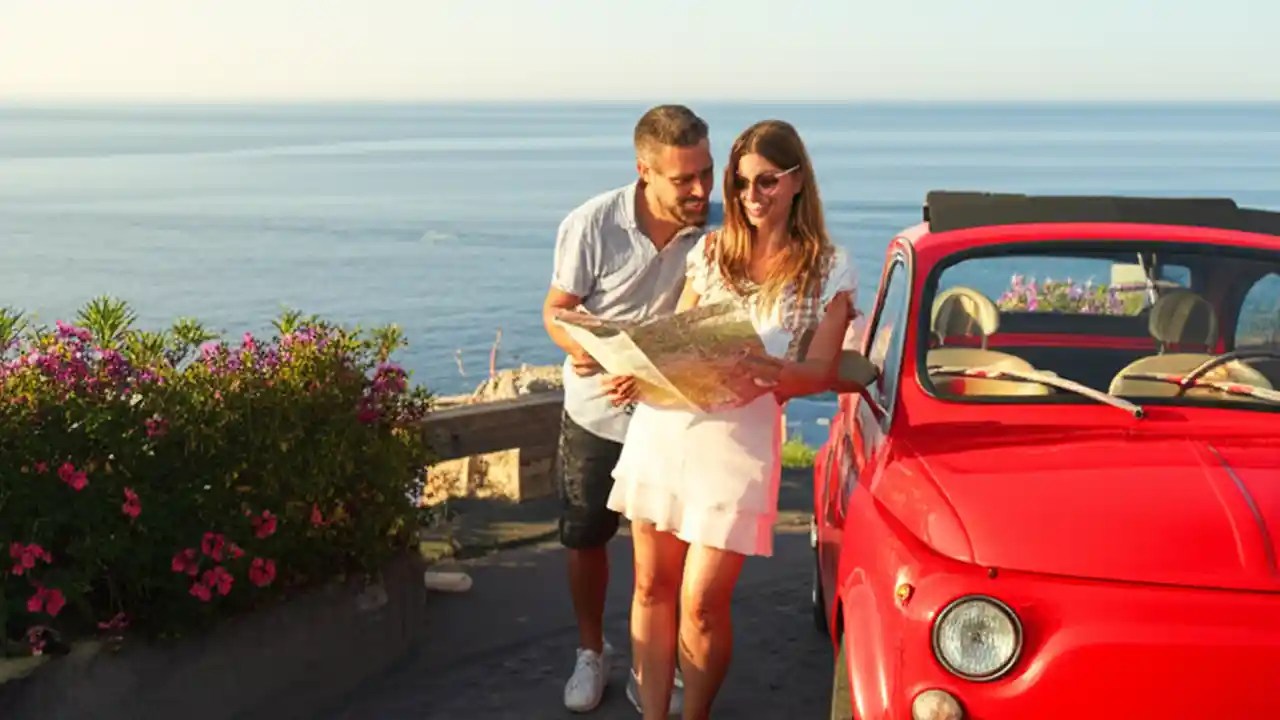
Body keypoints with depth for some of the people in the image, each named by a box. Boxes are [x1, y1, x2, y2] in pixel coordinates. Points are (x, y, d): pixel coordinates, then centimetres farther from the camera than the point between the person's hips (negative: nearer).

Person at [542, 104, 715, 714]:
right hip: (597, 413, 0)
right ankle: (591, 652, 35)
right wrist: (583, 350, -30)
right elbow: (555, 311, -8)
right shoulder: (591, 226, -19)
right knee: (585, 538, 13)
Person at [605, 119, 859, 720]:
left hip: (740, 436, -4)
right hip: (663, 423, 4)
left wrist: (775, 372, -23)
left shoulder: (828, 270, 3)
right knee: (652, 588, 8)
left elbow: (820, 373, -2)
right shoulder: (711, 250, 11)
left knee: (701, 603, -3)